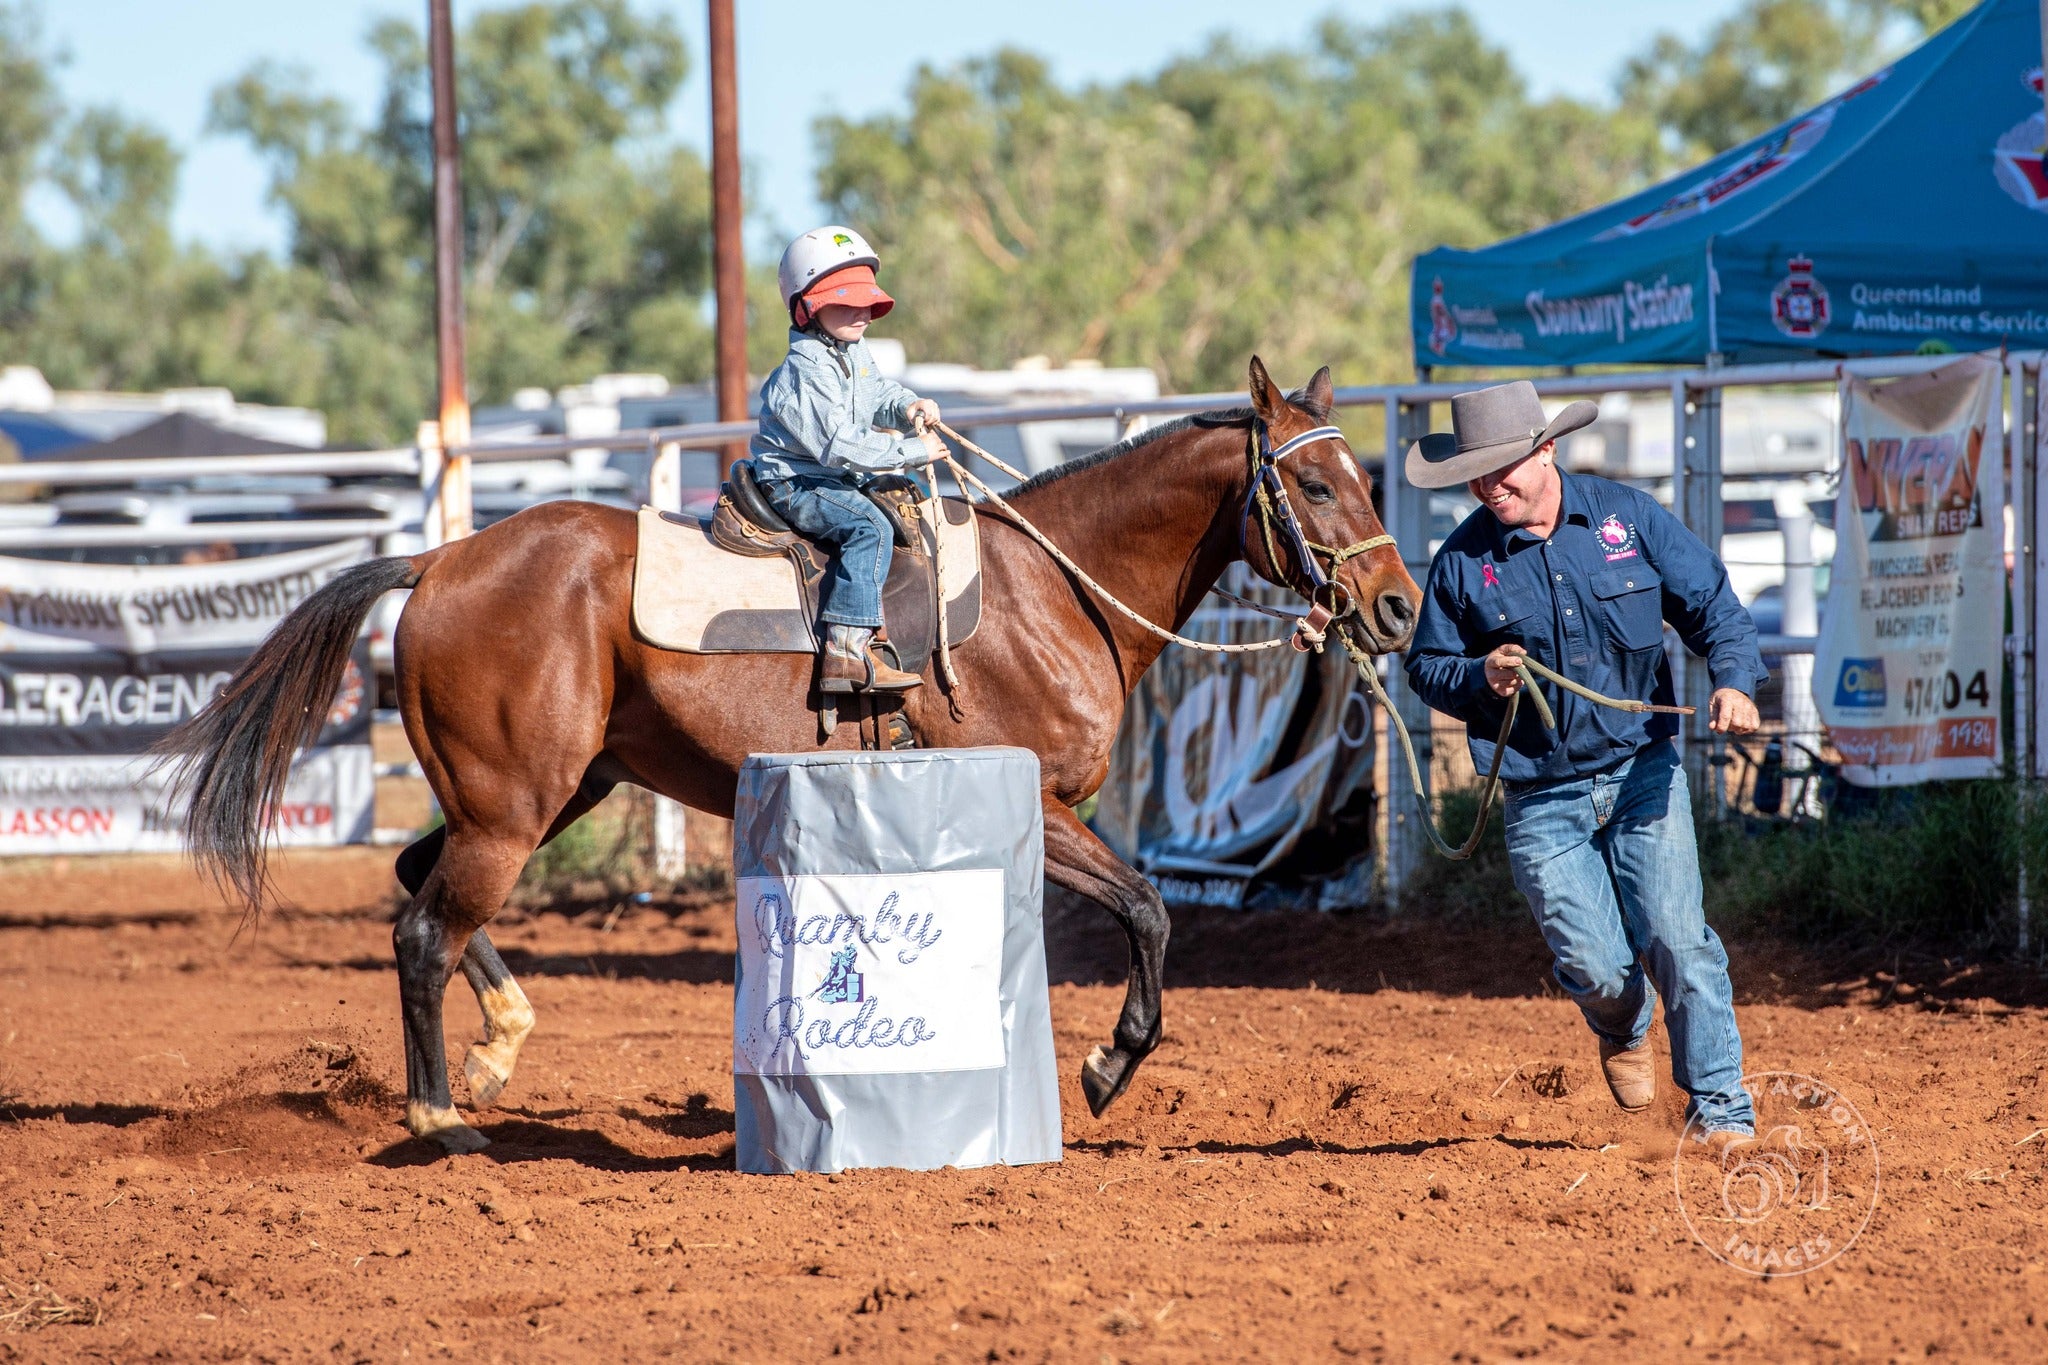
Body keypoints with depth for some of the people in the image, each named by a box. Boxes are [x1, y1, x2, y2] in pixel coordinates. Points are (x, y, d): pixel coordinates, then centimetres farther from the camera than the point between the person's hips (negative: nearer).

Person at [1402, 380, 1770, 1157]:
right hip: (1541, 799, 0)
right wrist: (1480, 678, -15)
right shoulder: (1463, 561, -2)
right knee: (1596, 968, -6)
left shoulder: (1628, 518, -1)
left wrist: (1734, 681, -16)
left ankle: (1720, 1109, 2)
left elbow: (1711, 605, 2)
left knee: (1676, 940, -10)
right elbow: (1426, 667, 7)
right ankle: (1624, 1035, 31)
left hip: (1643, 773, 0)